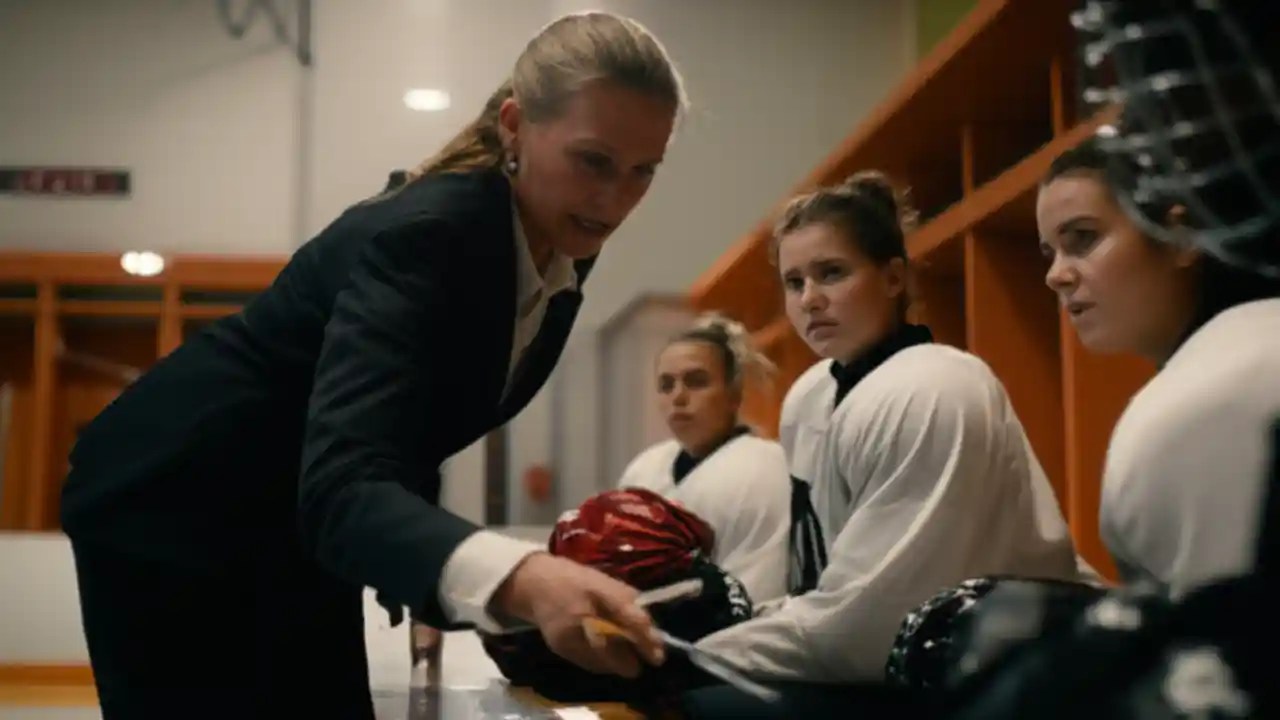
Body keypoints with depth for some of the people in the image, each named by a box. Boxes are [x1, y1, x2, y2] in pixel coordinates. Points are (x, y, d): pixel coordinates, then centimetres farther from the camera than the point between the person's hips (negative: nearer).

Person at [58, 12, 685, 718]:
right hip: (176, 509, -8)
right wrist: (520, 578, -62)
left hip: (298, 523, 8)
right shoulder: (424, 233, -31)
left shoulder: (563, 249, -7)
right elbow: (342, 485, -45)